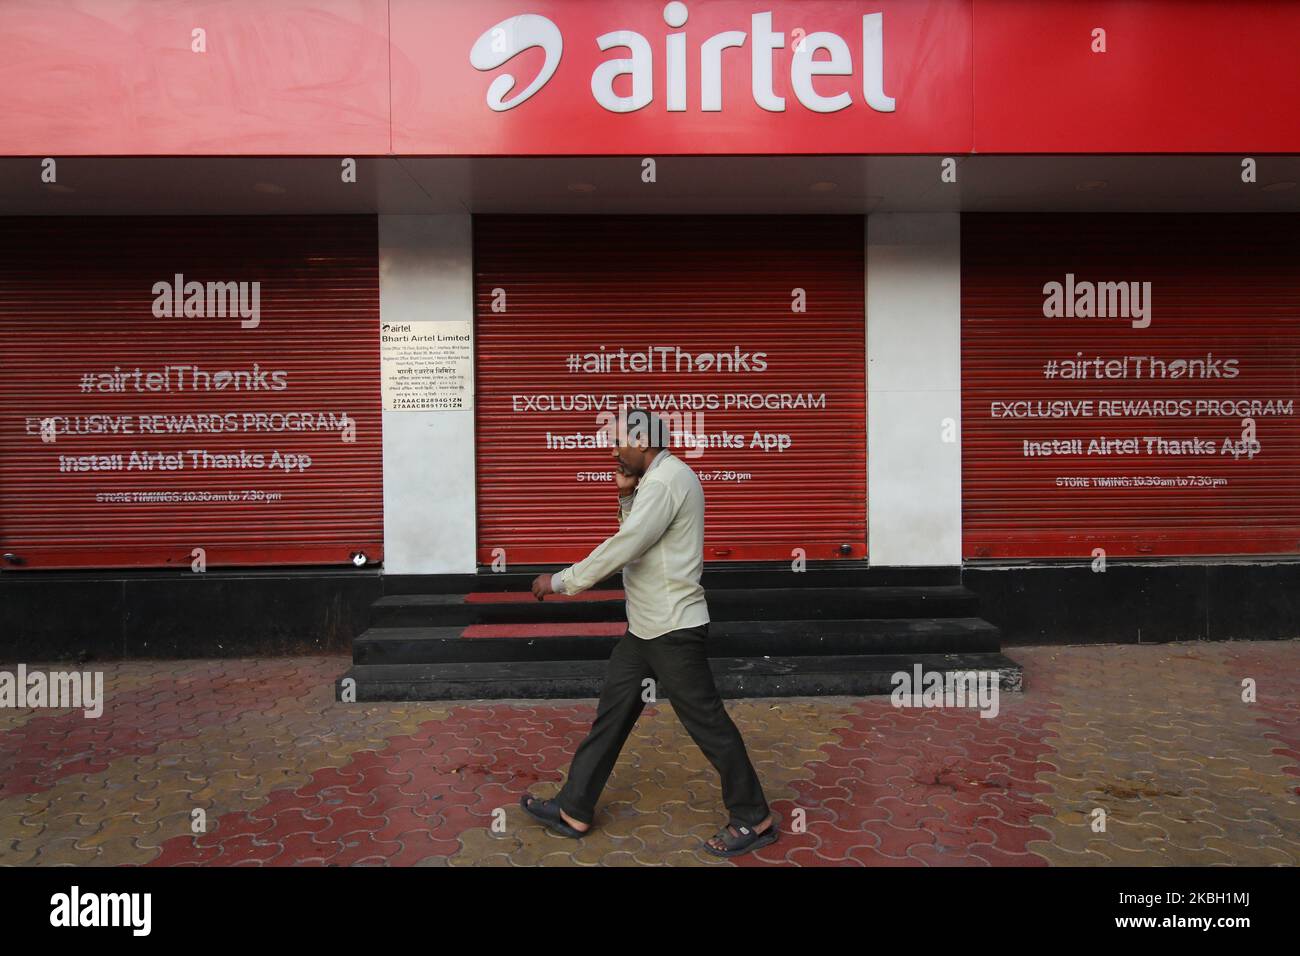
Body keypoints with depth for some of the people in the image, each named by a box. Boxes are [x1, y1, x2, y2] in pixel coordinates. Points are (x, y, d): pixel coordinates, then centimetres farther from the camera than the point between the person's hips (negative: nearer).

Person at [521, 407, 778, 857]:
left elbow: (623, 548, -24)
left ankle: (754, 819, 16)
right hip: (644, 628, 10)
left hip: (673, 631, -10)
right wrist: (627, 496, 2)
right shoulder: (657, 480, 14)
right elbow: (634, 538, 19)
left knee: (707, 723, 0)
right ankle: (574, 810, 24)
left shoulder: (666, 480, -19)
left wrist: (559, 581, -16)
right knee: (612, 712, 13)